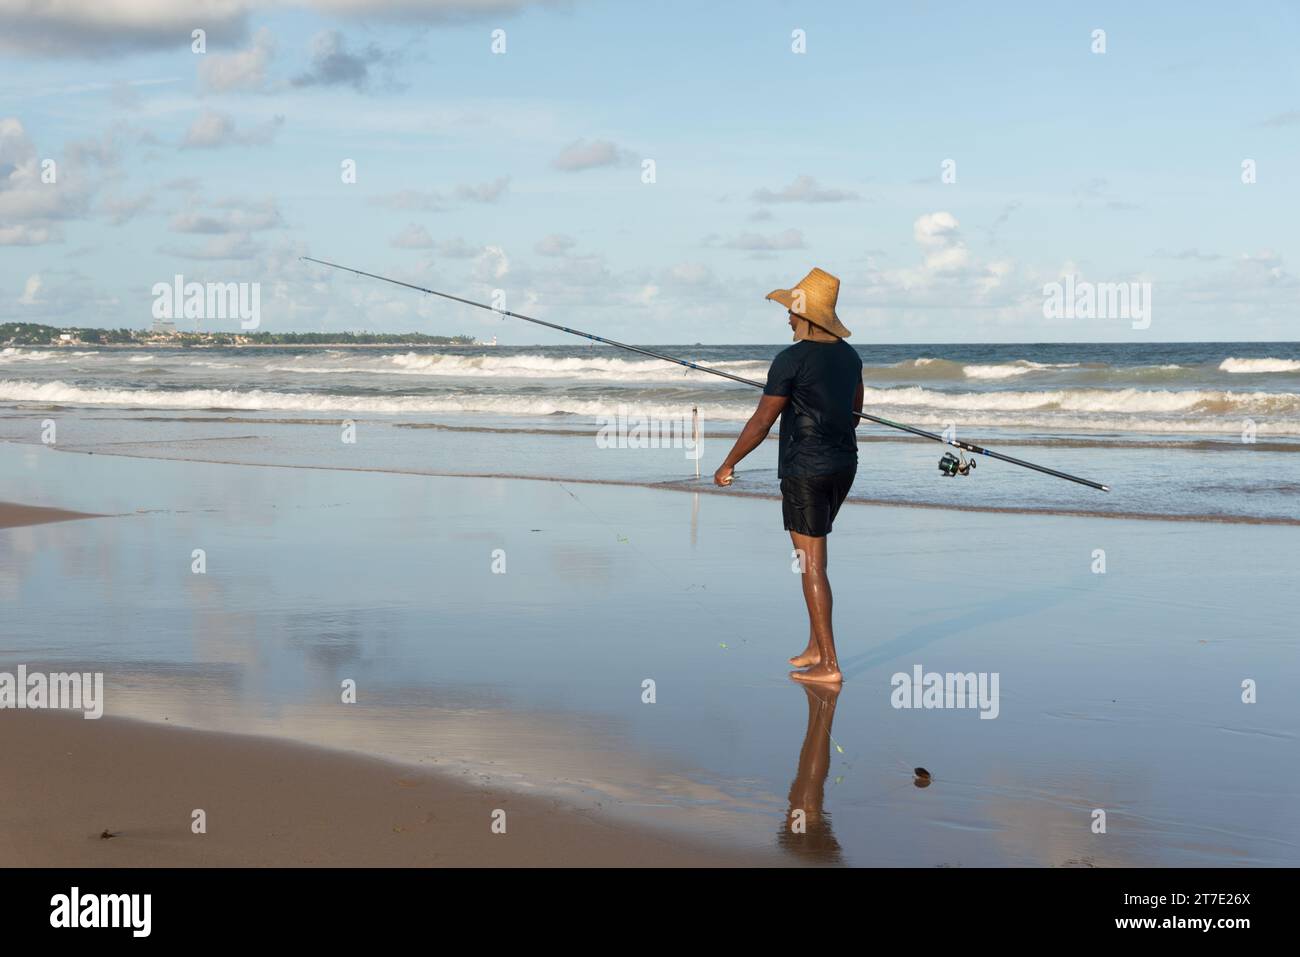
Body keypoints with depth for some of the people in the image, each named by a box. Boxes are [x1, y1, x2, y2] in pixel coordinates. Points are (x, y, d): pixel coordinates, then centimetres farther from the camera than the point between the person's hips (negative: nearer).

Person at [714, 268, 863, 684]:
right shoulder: (849, 356, 9)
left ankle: (829, 664, -4)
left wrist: (728, 464, -1)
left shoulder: (791, 360, -15)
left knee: (812, 565, -4)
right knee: (812, 556, 20)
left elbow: (761, 421, -12)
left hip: (805, 469, -8)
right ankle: (815, 646, 21)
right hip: (844, 465, 8)